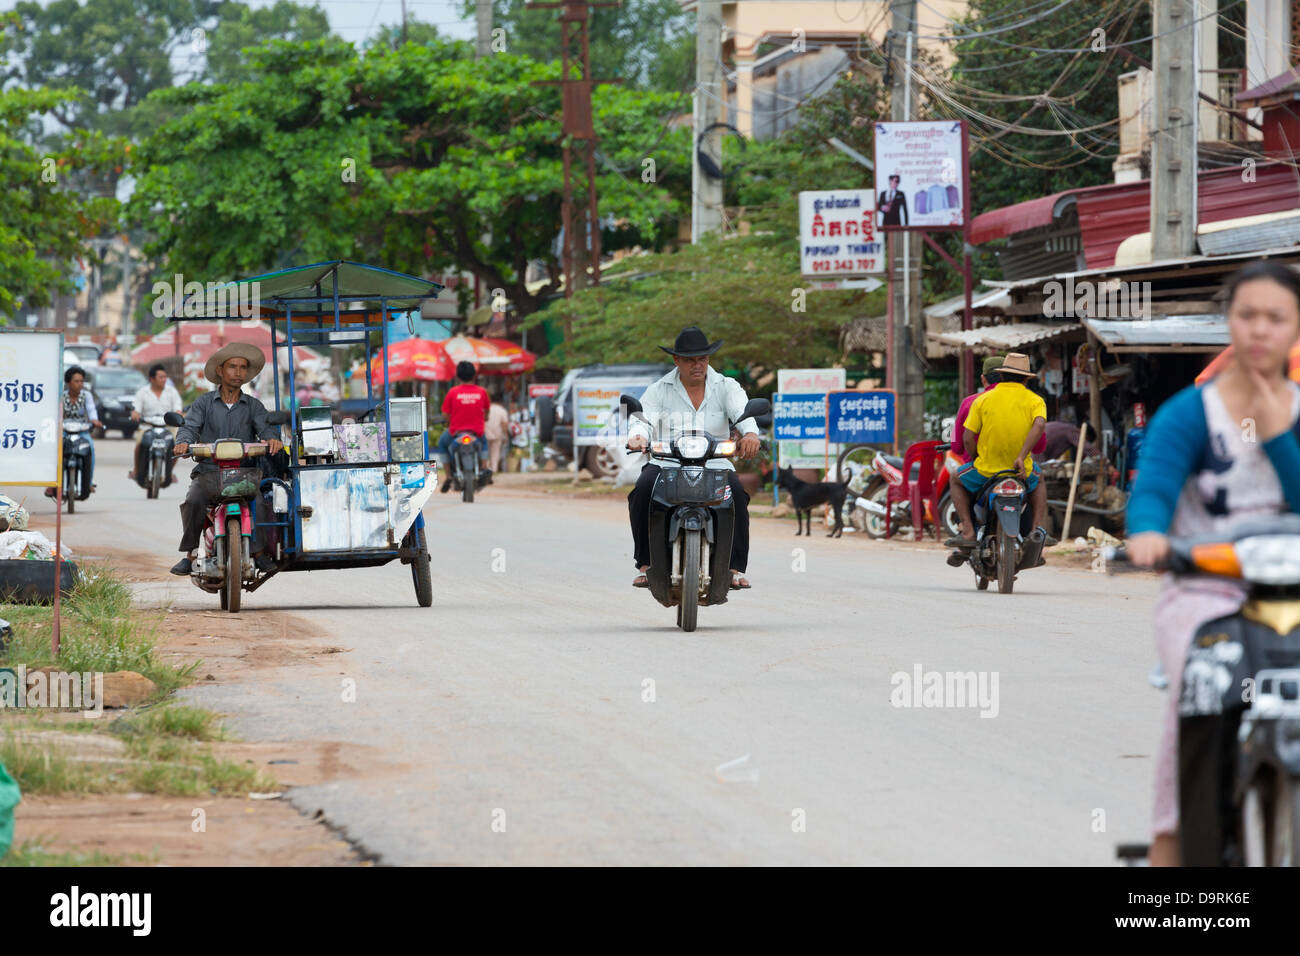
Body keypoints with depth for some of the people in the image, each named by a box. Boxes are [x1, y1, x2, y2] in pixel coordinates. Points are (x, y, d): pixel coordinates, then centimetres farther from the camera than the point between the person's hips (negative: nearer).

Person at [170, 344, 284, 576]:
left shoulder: (253, 405, 14)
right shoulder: (204, 402, 12)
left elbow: (266, 426, -2)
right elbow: (189, 425, -2)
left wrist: (272, 438, -27)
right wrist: (183, 442, -26)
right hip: (209, 472, 0)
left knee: (261, 502, -29)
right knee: (193, 501, -29)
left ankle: (259, 551, -18)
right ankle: (190, 555, -20)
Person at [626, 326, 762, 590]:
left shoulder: (726, 387, 7)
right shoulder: (659, 391, 7)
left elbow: (742, 411, -13)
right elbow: (644, 417, -10)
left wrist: (750, 434, -38)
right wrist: (637, 437, -36)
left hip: (715, 463, 0)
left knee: (736, 492, -31)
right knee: (643, 490, -30)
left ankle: (735, 567, -23)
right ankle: (646, 563, -19)